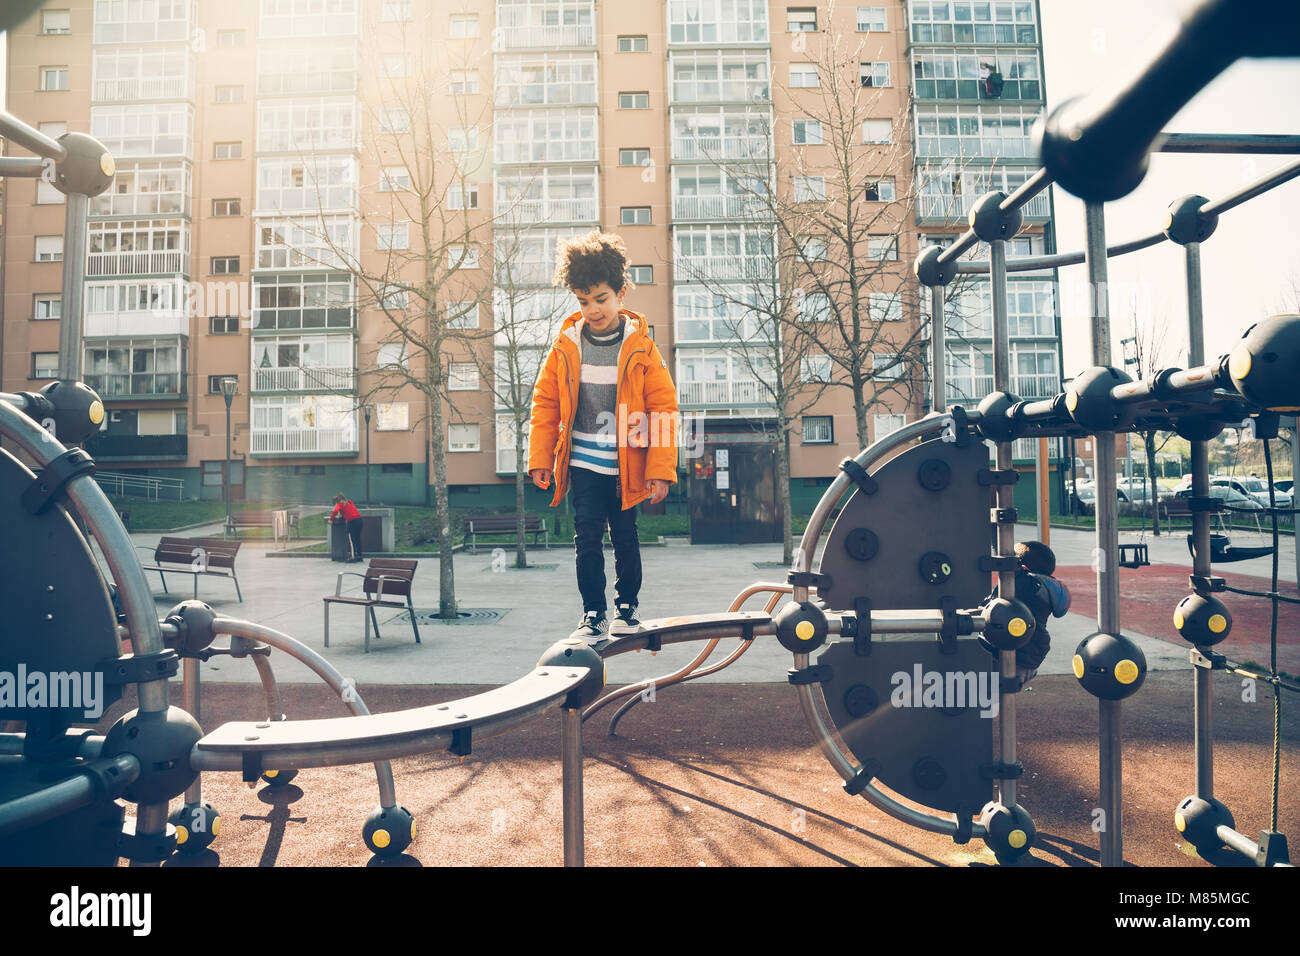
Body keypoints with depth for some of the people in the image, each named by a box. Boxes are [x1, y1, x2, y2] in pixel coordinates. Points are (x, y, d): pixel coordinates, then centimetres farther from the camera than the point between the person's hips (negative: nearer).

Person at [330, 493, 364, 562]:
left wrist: (331, 519, -3)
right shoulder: (349, 503, 24)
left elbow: (335, 511, -13)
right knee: (358, 539, 14)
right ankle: (359, 556, 17)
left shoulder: (339, 504, 4)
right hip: (359, 519, 7)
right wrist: (343, 516, 37)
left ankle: (353, 557, -8)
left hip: (352, 521, -7)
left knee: (352, 539, -4)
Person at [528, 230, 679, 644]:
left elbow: (663, 408, -4)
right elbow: (545, 403, 6)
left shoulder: (640, 347, -5)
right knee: (587, 539, 1)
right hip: (583, 465, 1)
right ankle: (593, 613, 15)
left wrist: (661, 470, -8)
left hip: (627, 466, -1)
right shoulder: (566, 346, 0)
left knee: (625, 540, 11)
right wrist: (540, 458, 2)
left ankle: (627, 607, 28)